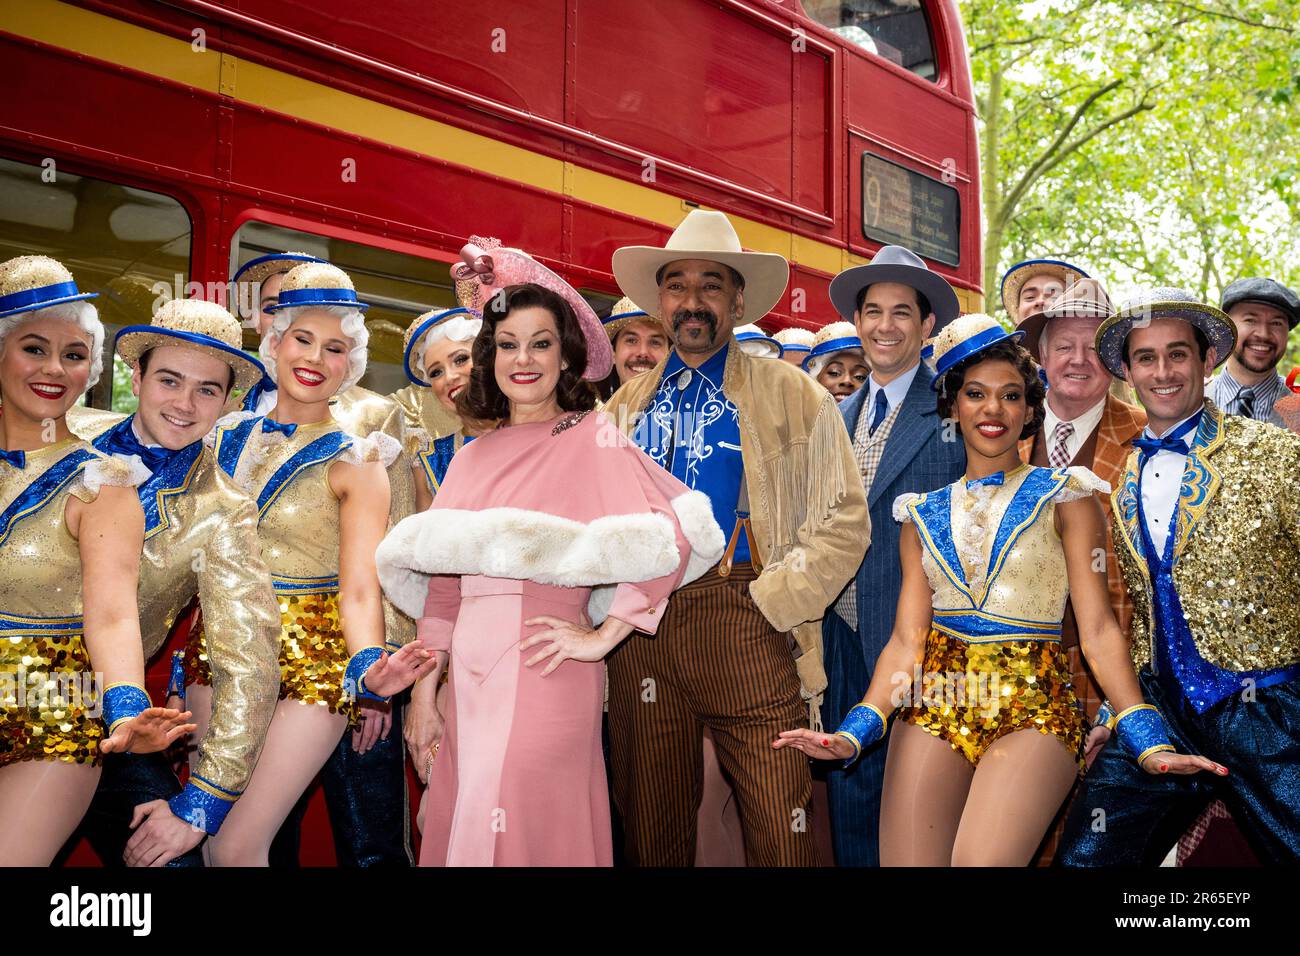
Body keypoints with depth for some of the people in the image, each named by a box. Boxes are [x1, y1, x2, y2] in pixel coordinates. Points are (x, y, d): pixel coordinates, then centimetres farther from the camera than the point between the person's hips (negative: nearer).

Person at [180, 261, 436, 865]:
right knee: (202, 829, 6)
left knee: (236, 847, -10)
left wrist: (367, 667, -32)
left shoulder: (355, 463, -6)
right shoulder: (226, 440, 7)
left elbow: (359, 589, -12)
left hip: (313, 657, -4)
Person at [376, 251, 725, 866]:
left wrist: (602, 636, -12)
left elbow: (671, 537, -13)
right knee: (458, 834, 10)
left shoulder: (593, 439, -1)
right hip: (469, 680, 5)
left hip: (543, 675, -5)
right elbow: (442, 581, 16)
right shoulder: (472, 458, 15)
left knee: (531, 836, -3)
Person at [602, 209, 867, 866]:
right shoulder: (627, 406, 17)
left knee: (779, 834, -6)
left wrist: (772, 600, -9)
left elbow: (843, 521, -1)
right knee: (652, 832, 10)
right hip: (640, 629, 4)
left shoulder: (792, 398, 6)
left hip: (746, 625, -3)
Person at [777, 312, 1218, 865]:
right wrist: (854, 734, -8)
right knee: (906, 861, -8)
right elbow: (906, 639, 7)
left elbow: (1097, 629, -2)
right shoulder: (923, 513, 14)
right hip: (934, 706, 3)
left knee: (980, 862, -23)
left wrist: (1148, 743, -14)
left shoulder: (1063, 497, 5)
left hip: (1032, 709, -3)